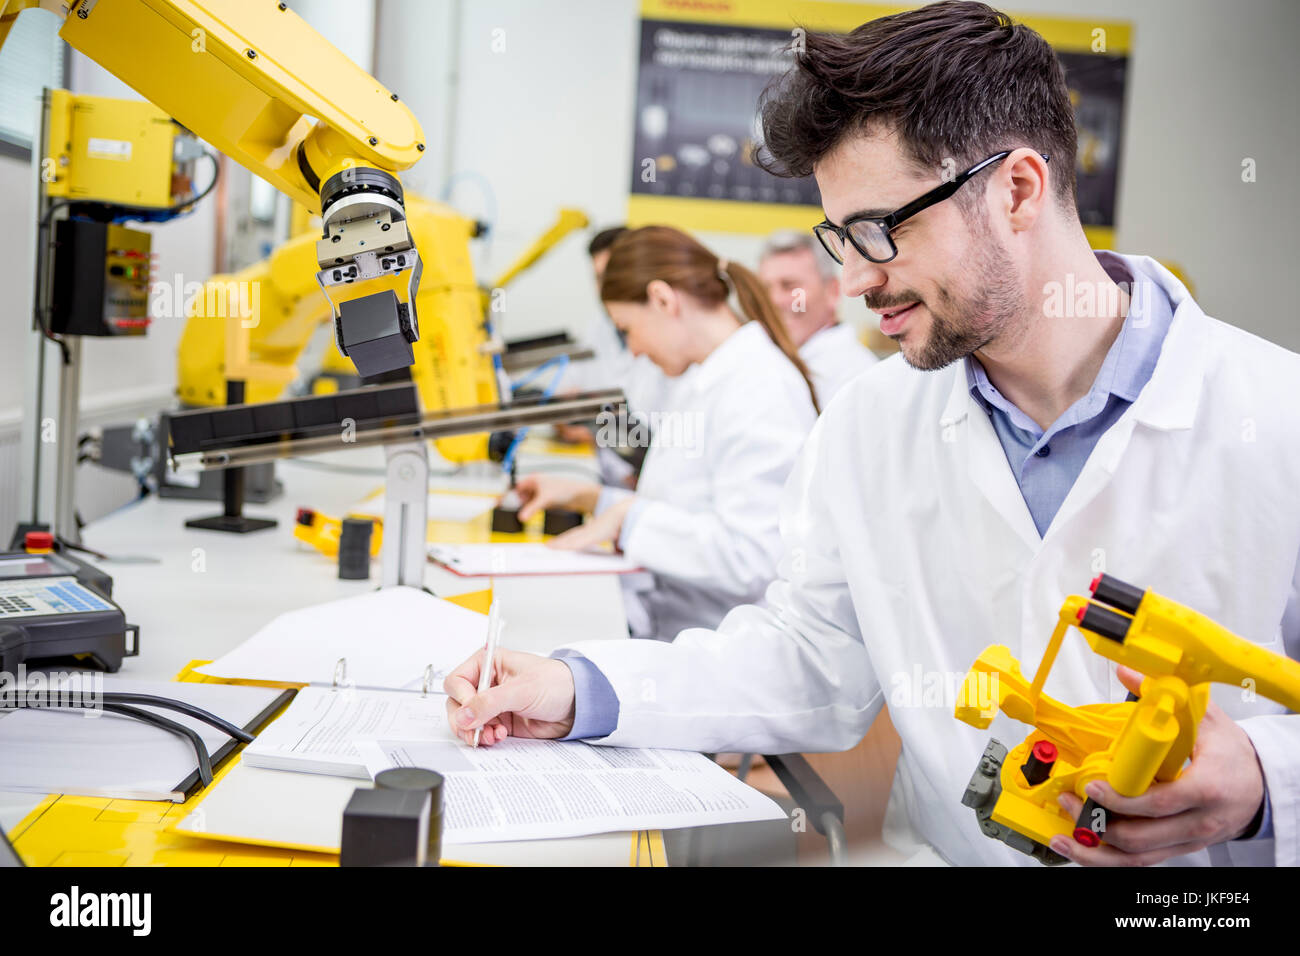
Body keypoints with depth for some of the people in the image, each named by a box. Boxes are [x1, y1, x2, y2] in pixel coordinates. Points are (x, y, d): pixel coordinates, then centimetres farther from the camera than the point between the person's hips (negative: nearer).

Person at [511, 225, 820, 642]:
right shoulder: (701, 382, 16)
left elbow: (752, 558, -24)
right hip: (658, 630, 9)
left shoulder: (760, 388, -15)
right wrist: (587, 496, 17)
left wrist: (631, 517, -14)